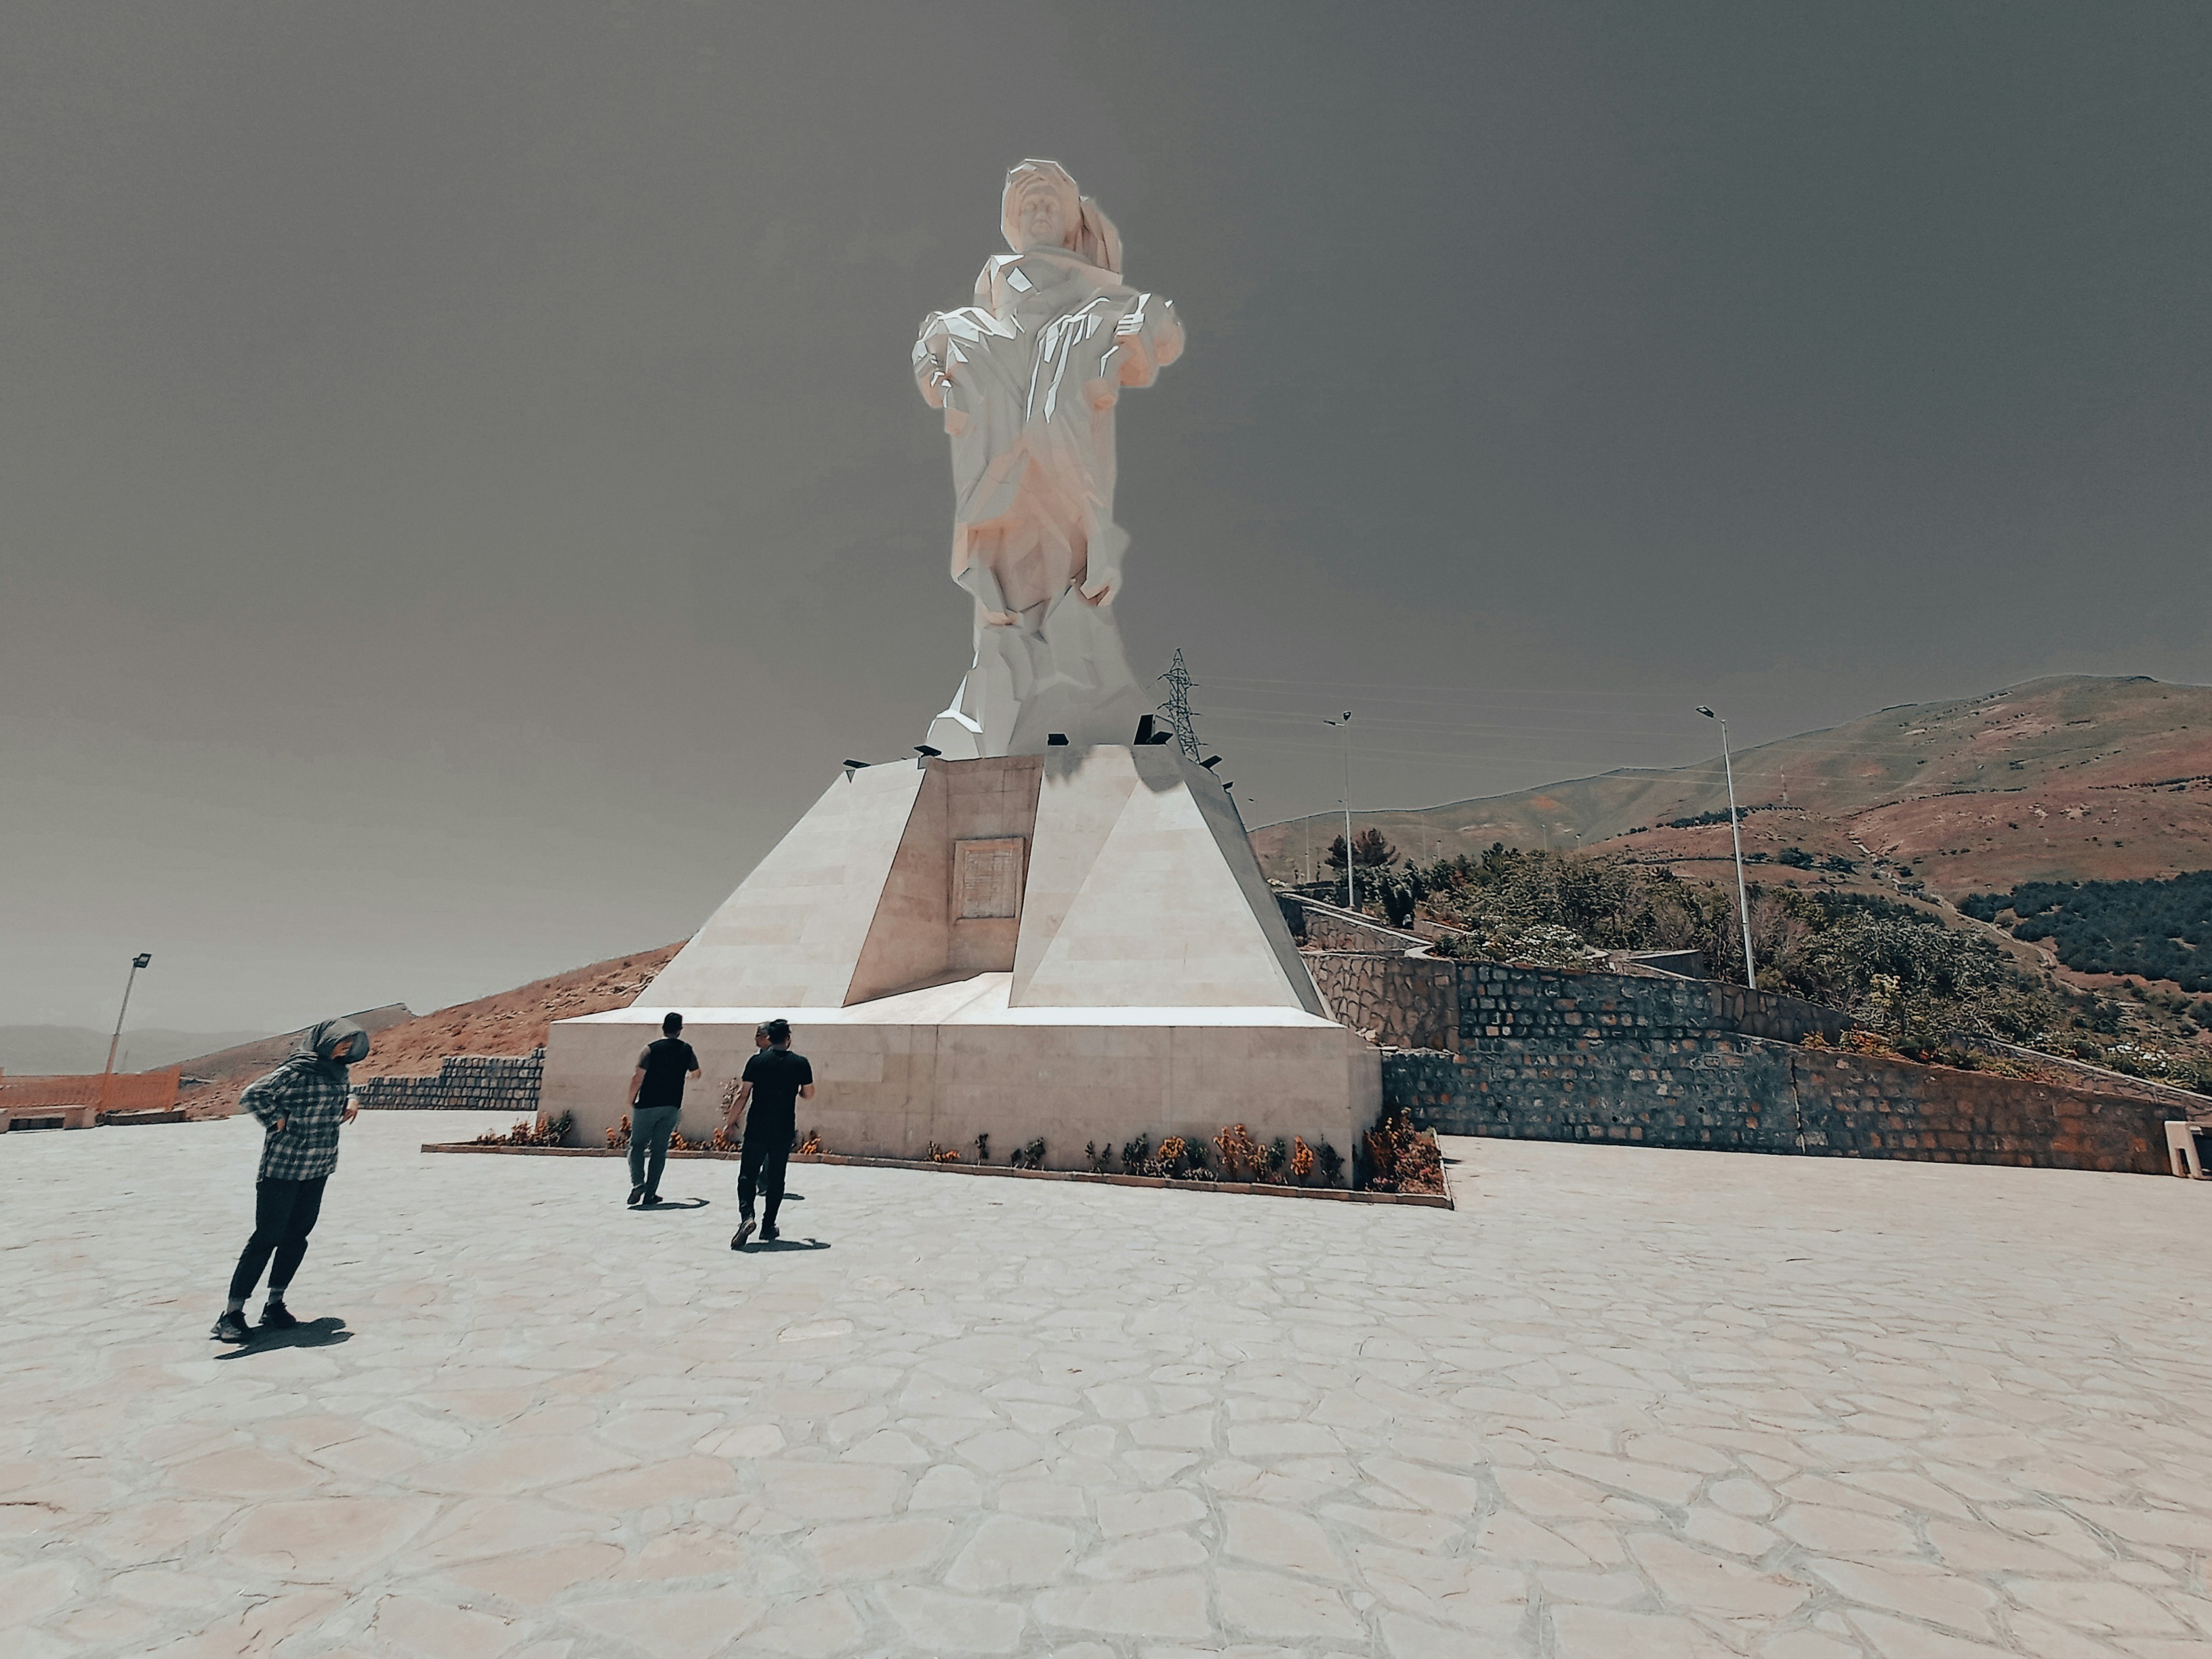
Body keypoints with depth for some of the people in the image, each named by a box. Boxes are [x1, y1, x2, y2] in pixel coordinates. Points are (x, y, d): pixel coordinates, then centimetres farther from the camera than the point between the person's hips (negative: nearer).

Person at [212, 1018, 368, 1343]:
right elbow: (251, 1095, -22)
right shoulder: (298, 1070, -17)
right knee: (267, 1237, -5)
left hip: (318, 1169, 7)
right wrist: (276, 1120, -15)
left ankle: (275, 1304, 21)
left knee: (297, 1236, 10)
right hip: (282, 1168, -7)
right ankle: (232, 1313, 5)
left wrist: (350, 1101, 7)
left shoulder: (336, 1069, 9)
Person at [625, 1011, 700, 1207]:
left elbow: (638, 1077, -13)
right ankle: (649, 1195, 9)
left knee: (637, 1145, 9)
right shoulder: (686, 1050, 4)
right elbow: (696, 1073, 21)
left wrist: (631, 1101, 2)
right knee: (659, 1150, 9)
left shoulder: (652, 1049, -9)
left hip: (647, 1105, -3)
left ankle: (638, 1183, -10)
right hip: (672, 1106, 3)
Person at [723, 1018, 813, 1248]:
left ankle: (747, 1215, -16)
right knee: (776, 1178, 11)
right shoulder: (800, 1063, -2)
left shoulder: (757, 1061, -4)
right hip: (784, 1130, 1)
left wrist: (730, 1121, 4)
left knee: (747, 1175, 6)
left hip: (757, 1128, -1)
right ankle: (768, 1227, 15)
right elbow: (809, 1094, 6)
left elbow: (743, 1095, -4)